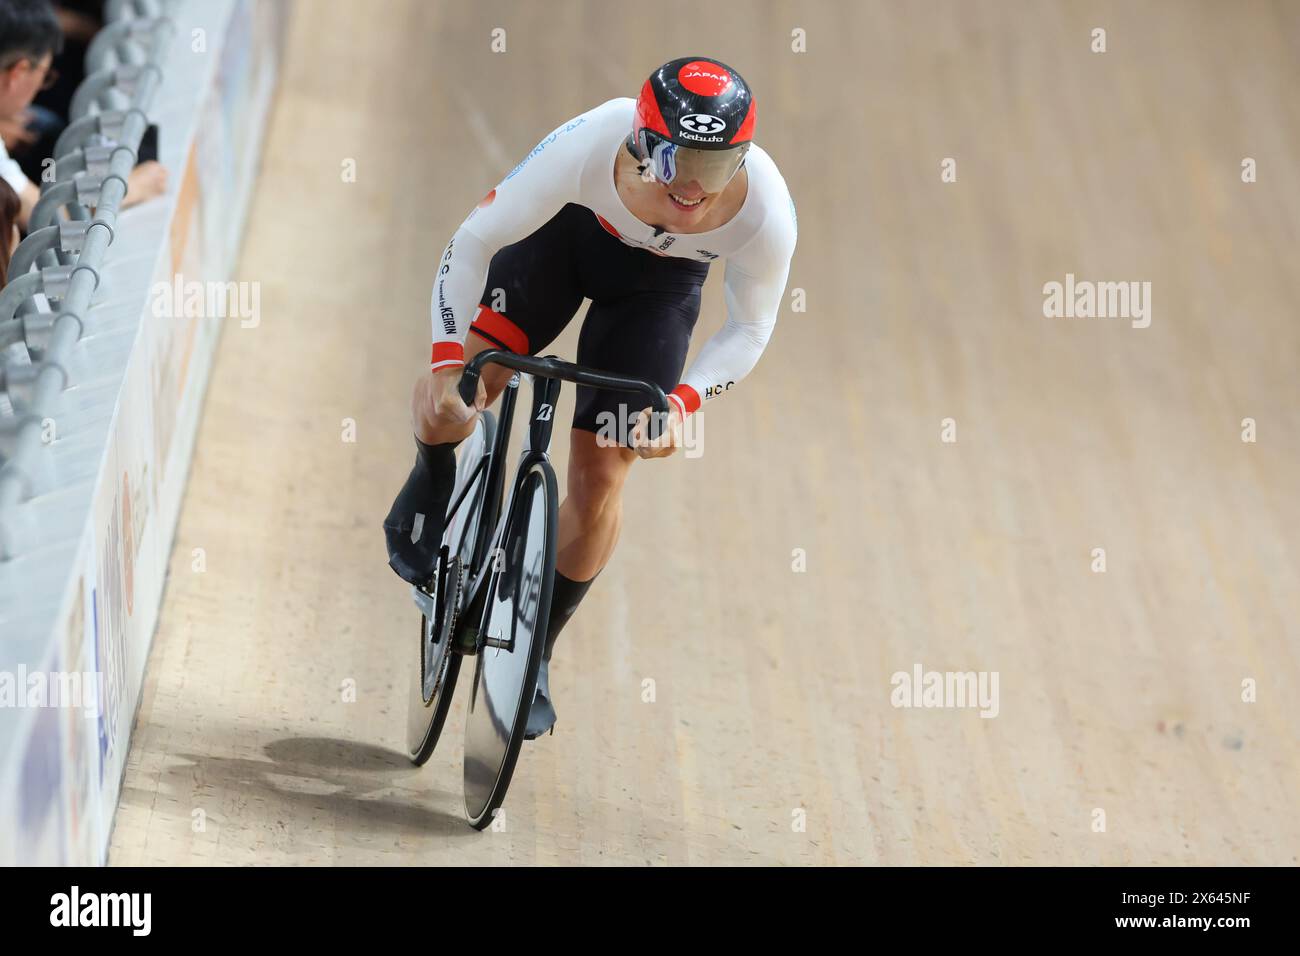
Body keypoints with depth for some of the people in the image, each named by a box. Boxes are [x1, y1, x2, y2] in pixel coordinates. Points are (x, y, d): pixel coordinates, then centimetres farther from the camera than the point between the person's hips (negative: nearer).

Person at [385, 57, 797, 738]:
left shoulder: (766, 216, -36)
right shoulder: (588, 147, -41)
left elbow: (750, 329, -15)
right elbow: (474, 240, -28)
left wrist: (682, 400, -31)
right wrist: (446, 362, -37)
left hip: (658, 281, 0)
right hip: (566, 231, 0)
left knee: (599, 474, -4)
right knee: (450, 395, -18)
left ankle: (535, 652, 17)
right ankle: (432, 480, 20)